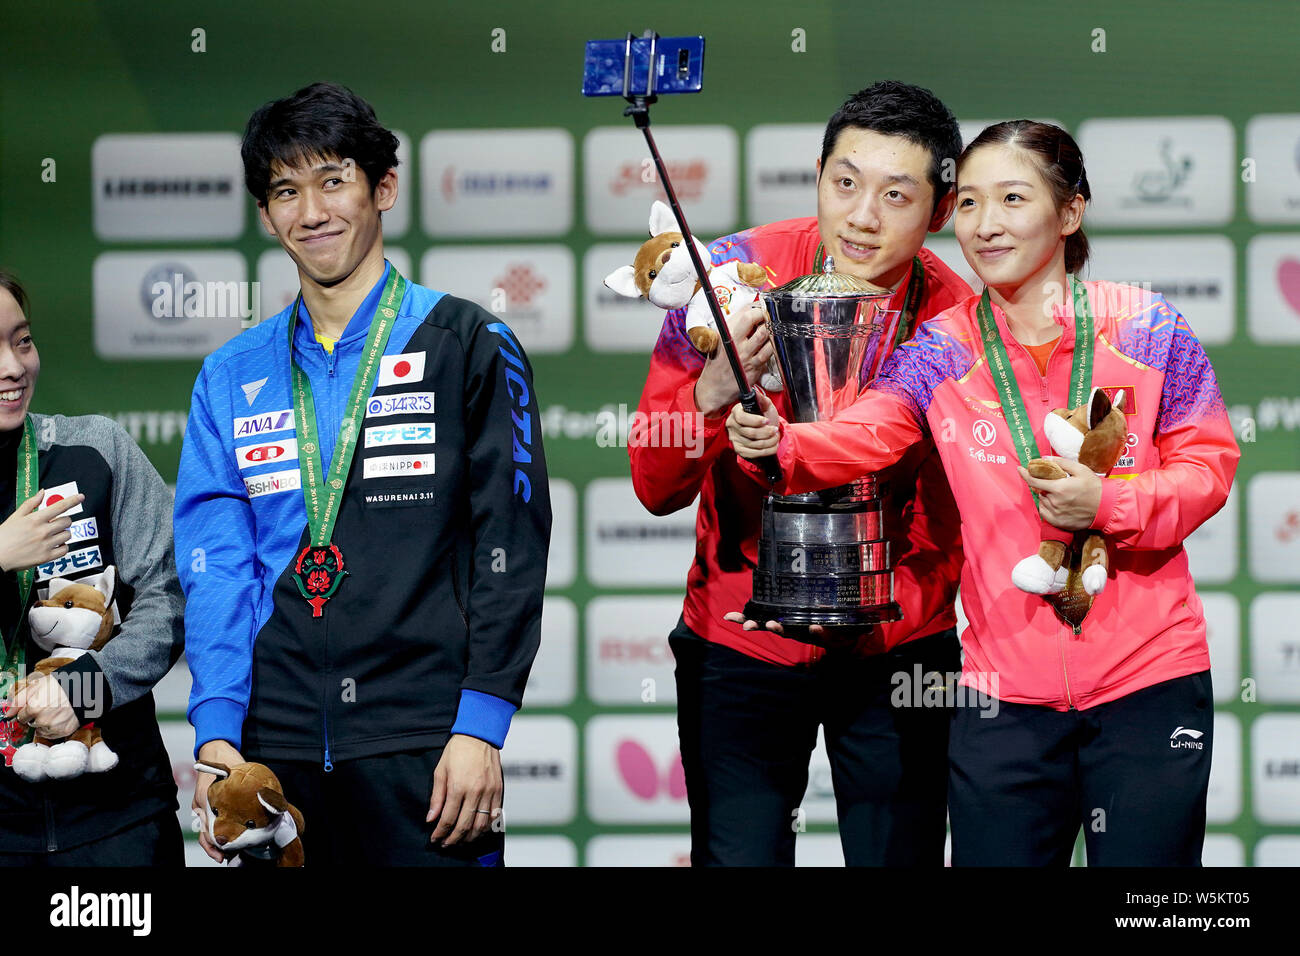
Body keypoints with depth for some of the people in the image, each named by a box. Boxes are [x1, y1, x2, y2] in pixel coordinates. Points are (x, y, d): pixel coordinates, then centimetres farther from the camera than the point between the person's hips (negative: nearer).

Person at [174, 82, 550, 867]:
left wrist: (480, 725, -10)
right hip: (278, 752, 3)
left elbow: (511, 545, -2)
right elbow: (215, 565, 7)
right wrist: (216, 736, -5)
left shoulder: (466, 345, 4)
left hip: (424, 744, -3)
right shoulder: (233, 377, 14)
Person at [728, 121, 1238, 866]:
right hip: (1006, 690, 2)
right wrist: (777, 441, -34)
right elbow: (862, 434, -13)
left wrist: (1111, 504, -18)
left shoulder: (1147, 330, -1)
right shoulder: (944, 352, 3)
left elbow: (1208, 466, 0)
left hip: (1148, 684, -1)